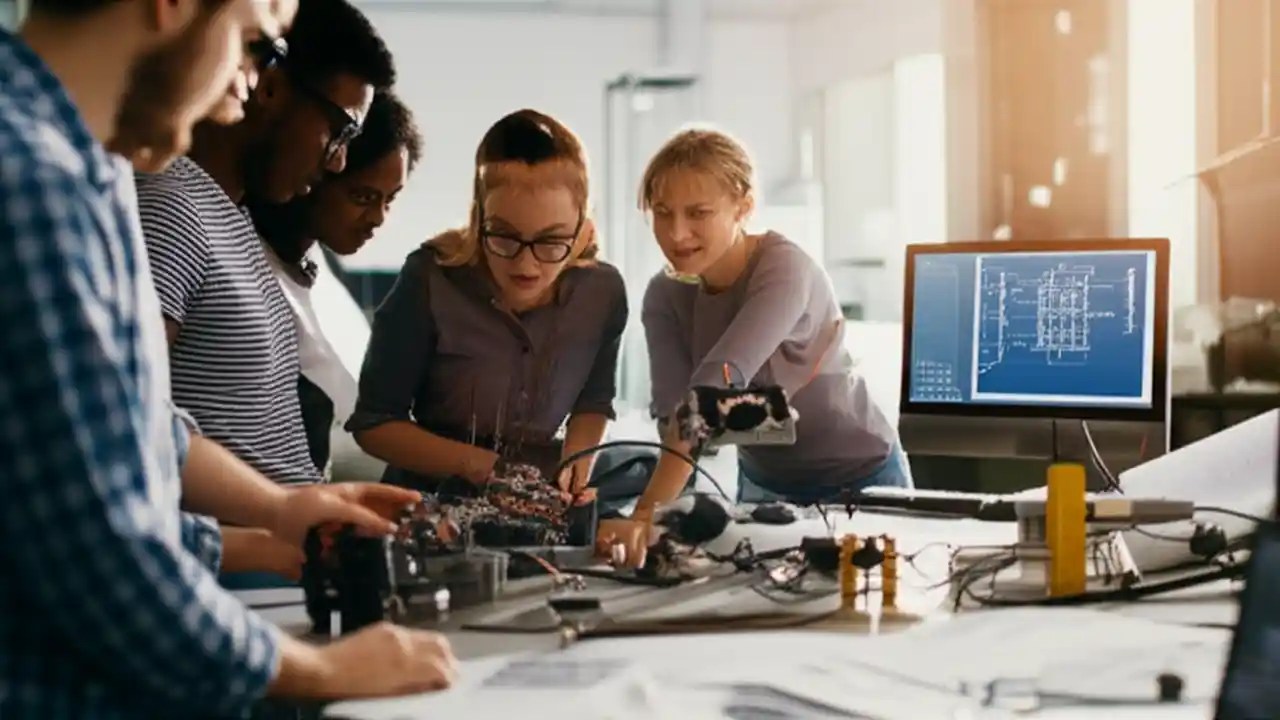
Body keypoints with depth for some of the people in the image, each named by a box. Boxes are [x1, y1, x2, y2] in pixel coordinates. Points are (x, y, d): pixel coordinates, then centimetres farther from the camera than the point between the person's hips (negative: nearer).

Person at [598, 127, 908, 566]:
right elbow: (674, 410, -20)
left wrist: (645, 515, -50)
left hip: (858, 482, -4)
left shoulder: (785, 271, -27)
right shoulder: (666, 296, -9)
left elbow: (716, 386, -39)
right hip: (762, 484, 4)